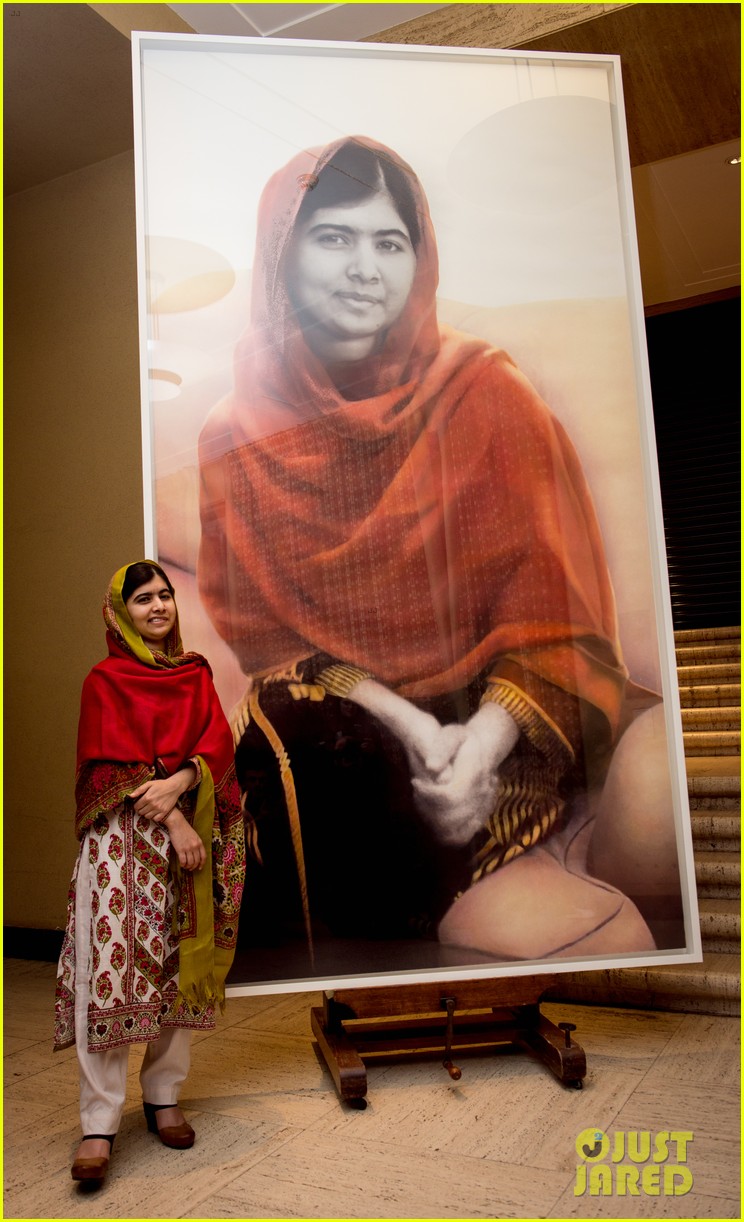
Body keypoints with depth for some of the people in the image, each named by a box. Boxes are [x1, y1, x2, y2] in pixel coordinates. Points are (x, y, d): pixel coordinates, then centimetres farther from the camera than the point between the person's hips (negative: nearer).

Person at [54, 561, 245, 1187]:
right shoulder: (105, 681, 2)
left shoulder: (196, 674, 13)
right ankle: (100, 1124, -1)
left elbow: (219, 743, 2)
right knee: (108, 970, -8)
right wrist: (171, 820, -16)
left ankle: (164, 1097, 21)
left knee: (180, 966, 7)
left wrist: (178, 782, -17)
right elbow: (113, 764, -7)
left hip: (187, 834, 4)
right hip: (122, 837, -4)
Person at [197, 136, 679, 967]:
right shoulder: (234, 437, 5)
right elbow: (257, 636, 2)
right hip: (343, 736, -1)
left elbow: (553, 608, -3)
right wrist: (402, 722, -15)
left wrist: (485, 737, -22)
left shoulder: (487, 396, 2)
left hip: (504, 721, 2)